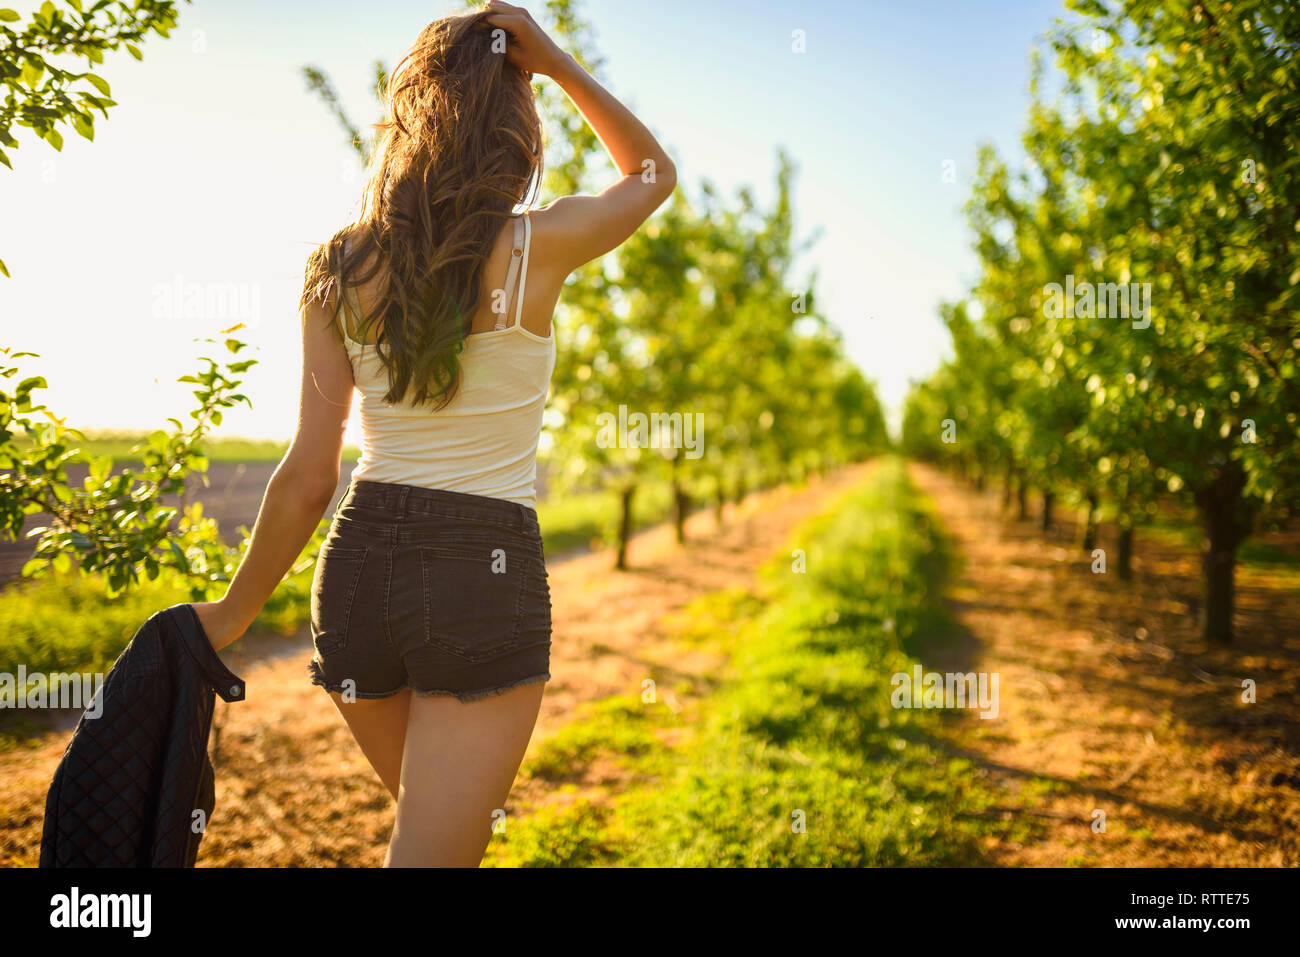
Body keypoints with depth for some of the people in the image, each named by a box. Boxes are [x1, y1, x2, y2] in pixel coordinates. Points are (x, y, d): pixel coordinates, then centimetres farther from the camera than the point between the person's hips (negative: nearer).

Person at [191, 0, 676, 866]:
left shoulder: (341, 271, 1)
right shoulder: (535, 247, -8)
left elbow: (307, 478, 0)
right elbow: (654, 170, 13)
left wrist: (235, 611, 13)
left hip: (360, 566, 5)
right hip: (486, 572, -5)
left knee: (440, 823, 28)